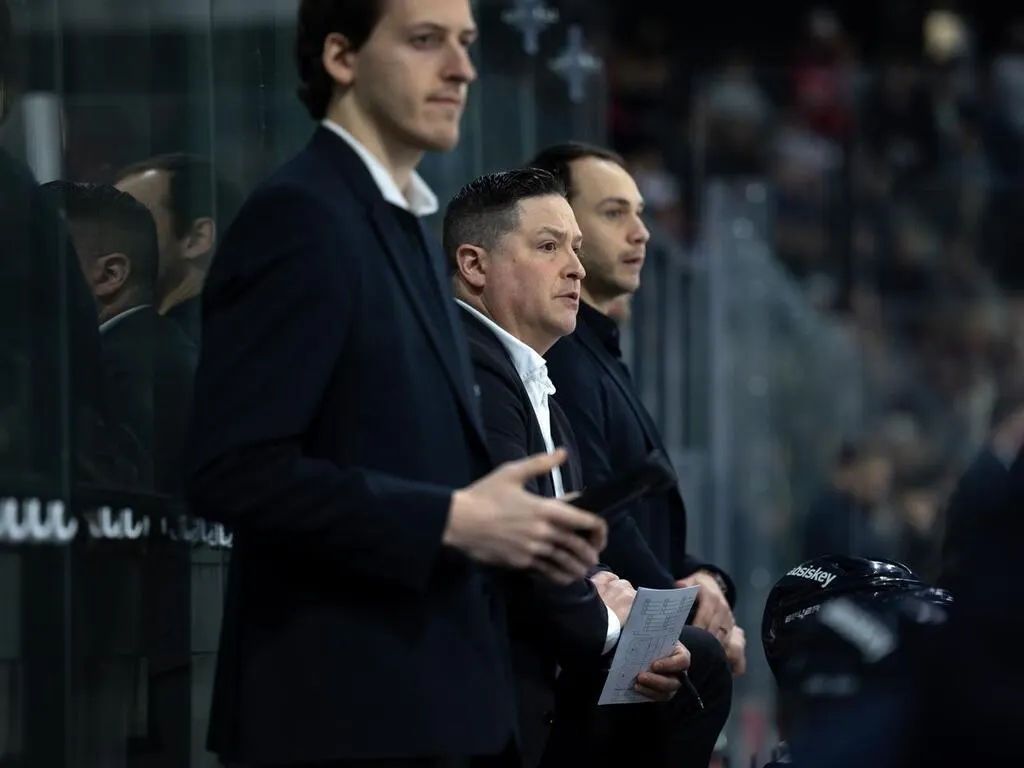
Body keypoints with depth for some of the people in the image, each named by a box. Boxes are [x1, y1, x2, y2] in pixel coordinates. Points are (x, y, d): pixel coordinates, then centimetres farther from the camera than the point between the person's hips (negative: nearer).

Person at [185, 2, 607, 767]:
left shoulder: (404, 227, 19)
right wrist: (453, 519, -19)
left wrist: (500, 519, 4)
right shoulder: (298, 218, -11)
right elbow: (235, 469, -20)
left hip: (436, 702, 9)